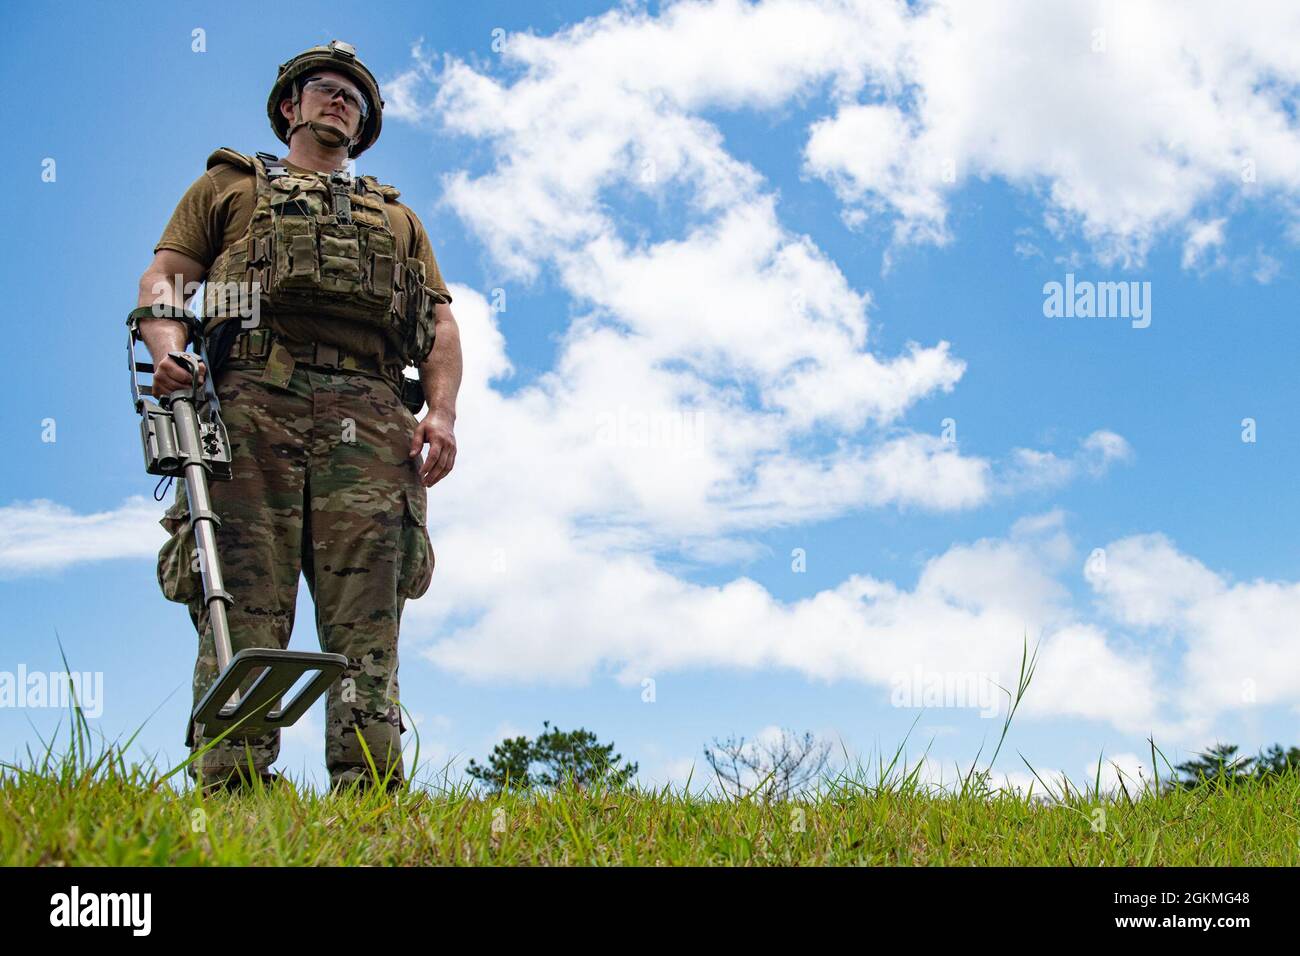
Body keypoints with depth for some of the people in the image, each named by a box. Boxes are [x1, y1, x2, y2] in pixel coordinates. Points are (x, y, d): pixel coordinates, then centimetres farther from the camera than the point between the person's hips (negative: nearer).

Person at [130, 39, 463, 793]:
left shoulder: (397, 216, 34)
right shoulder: (231, 185, 29)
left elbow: (441, 324, 23)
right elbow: (164, 276, 16)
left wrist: (443, 413, 4)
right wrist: (168, 348, -7)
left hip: (367, 420, 2)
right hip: (251, 403, -1)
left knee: (366, 619, -11)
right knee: (245, 606, -14)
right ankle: (230, 785, -19)